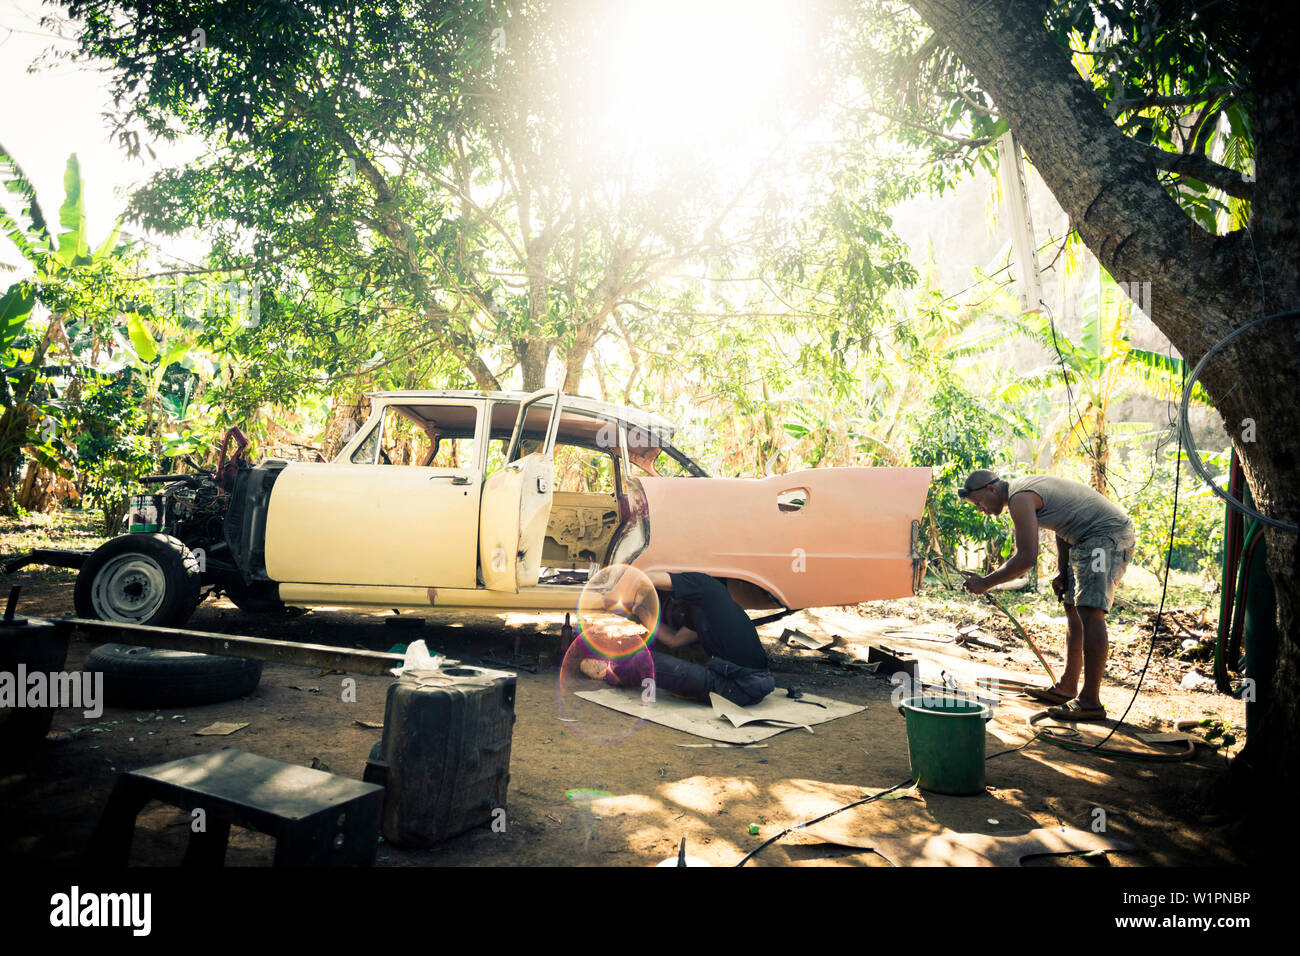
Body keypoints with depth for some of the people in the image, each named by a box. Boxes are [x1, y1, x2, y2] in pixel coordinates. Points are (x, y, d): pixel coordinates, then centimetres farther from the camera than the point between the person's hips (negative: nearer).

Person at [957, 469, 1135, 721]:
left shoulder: (1020, 498, -18)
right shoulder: (1026, 486, 15)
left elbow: (1026, 558, -22)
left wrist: (985, 582, -13)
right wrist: (1063, 572, 19)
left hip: (1108, 536, -11)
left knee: (1090, 611, -17)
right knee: (1074, 609, 14)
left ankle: (1090, 701, -17)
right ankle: (1066, 688, 21)